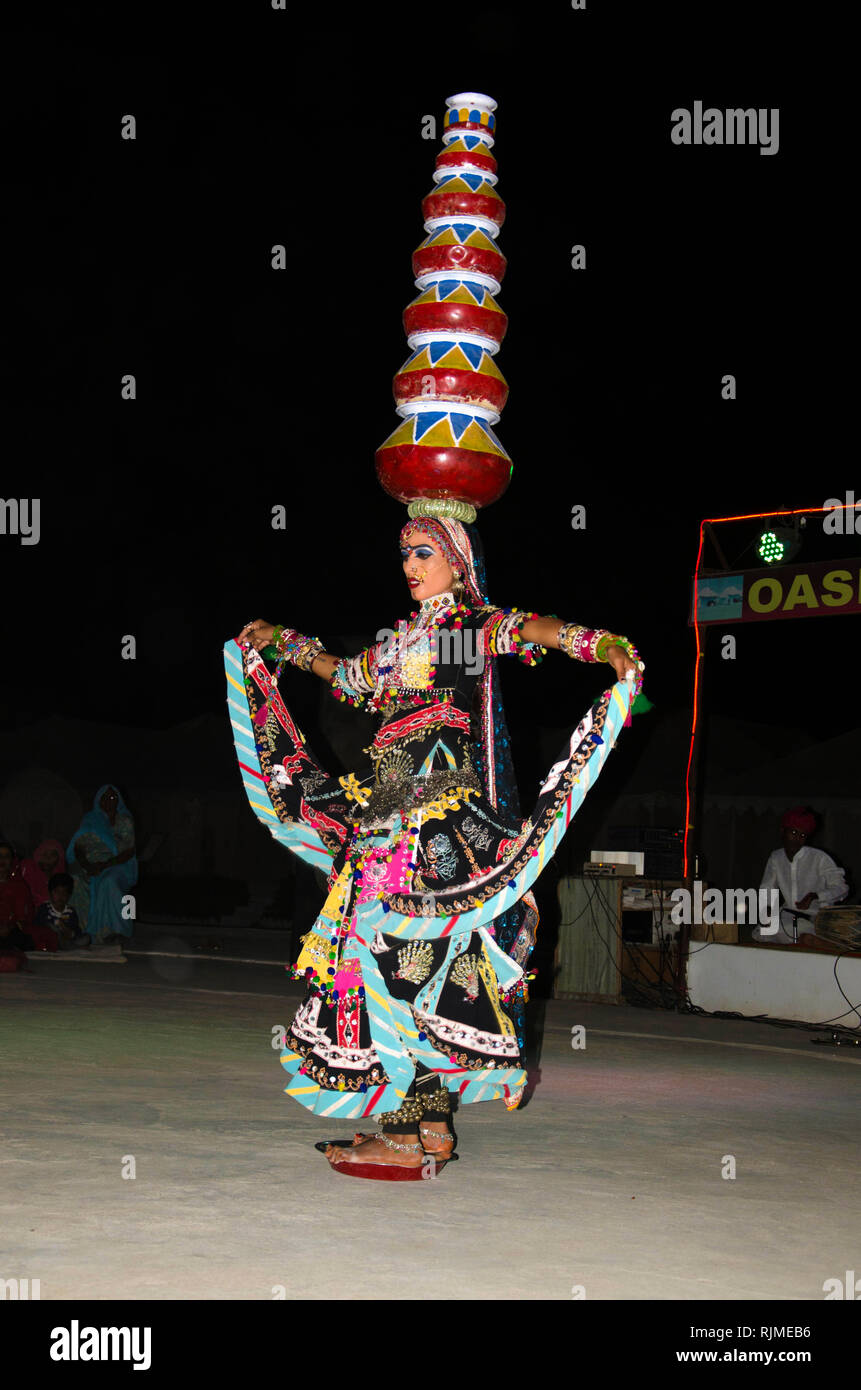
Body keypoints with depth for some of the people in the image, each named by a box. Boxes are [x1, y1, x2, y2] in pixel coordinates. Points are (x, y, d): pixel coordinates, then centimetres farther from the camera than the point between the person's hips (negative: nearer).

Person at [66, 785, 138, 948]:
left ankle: (109, 932, -36)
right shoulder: (90, 821, 11)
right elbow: (78, 847, 4)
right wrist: (87, 865, -17)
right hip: (89, 865, 3)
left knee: (107, 883, -37)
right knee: (75, 882, -30)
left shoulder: (125, 822, 6)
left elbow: (129, 851, -2)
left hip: (118, 866, -3)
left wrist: (106, 864, -17)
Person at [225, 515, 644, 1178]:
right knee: (417, 950, 4)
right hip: (391, 802, 7)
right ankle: (432, 1124, 8)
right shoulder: (406, 638, 22)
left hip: (439, 798, -7)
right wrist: (283, 643, 40)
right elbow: (349, 676, 38)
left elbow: (530, 629, -18)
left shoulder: (477, 624, 1)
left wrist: (605, 646, -35)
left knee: (399, 942, -13)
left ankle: (406, 1132, -12)